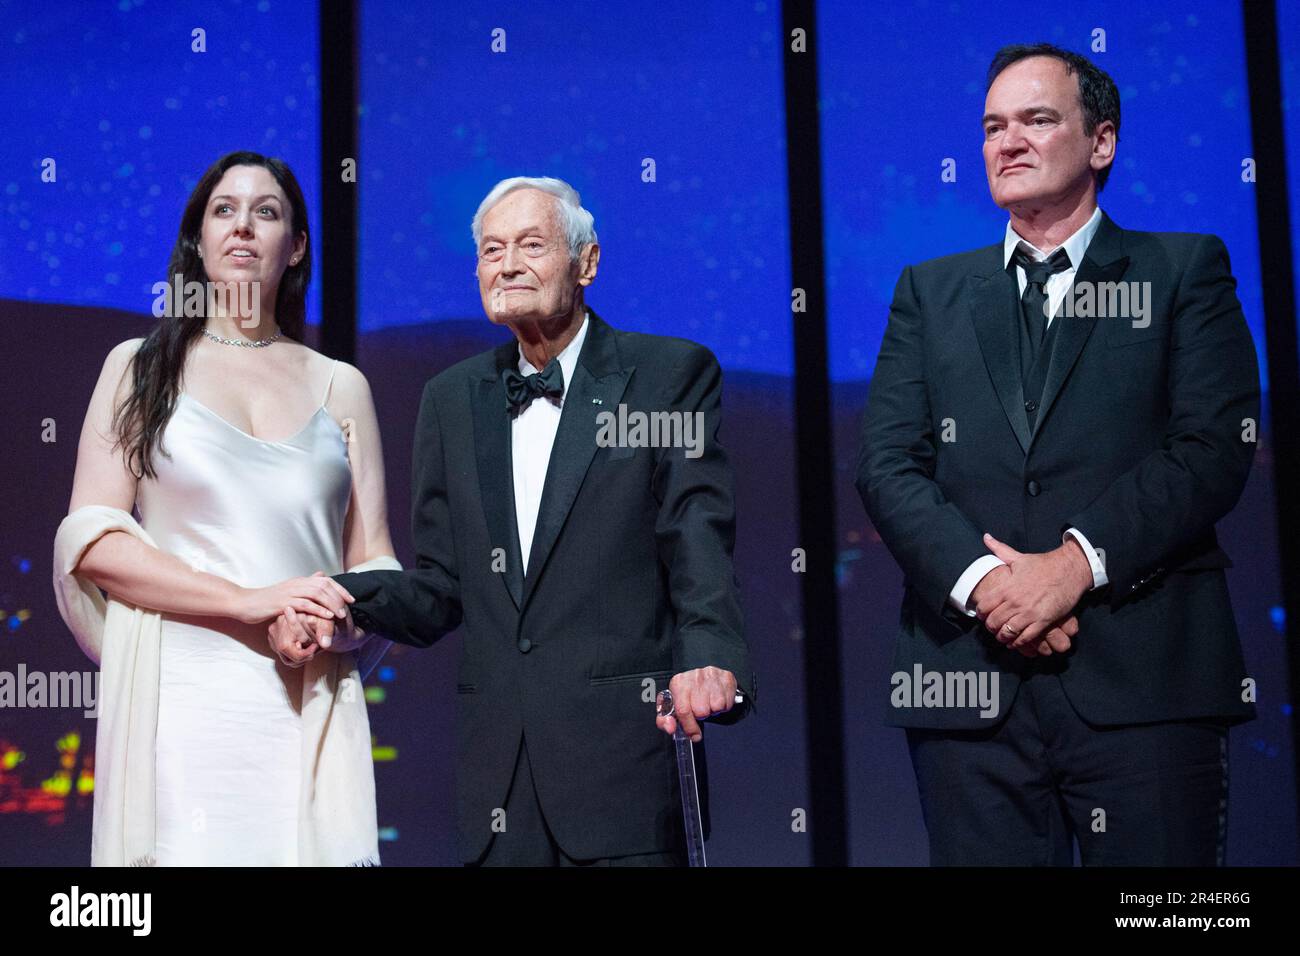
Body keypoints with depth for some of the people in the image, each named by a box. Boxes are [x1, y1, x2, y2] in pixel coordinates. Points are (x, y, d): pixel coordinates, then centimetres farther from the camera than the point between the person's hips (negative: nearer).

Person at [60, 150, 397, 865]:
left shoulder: (340, 386, 15)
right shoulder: (140, 368, 10)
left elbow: (375, 562, 13)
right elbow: (93, 544, 0)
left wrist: (337, 621, -11)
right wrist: (252, 602, -12)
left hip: (309, 706, 2)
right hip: (179, 700, -1)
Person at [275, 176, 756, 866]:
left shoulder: (673, 373, 1)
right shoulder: (452, 399, 14)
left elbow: (699, 543, -9)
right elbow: (441, 588, 14)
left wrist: (710, 659, -28)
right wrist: (346, 599, -7)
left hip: (623, 755, -4)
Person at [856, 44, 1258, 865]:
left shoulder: (1184, 270, 9)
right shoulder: (930, 291, 16)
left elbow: (1216, 449, -3)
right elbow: (887, 464, 5)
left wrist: (1077, 563, -15)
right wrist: (979, 578, -12)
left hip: (1145, 674, -2)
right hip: (970, 679, 2)